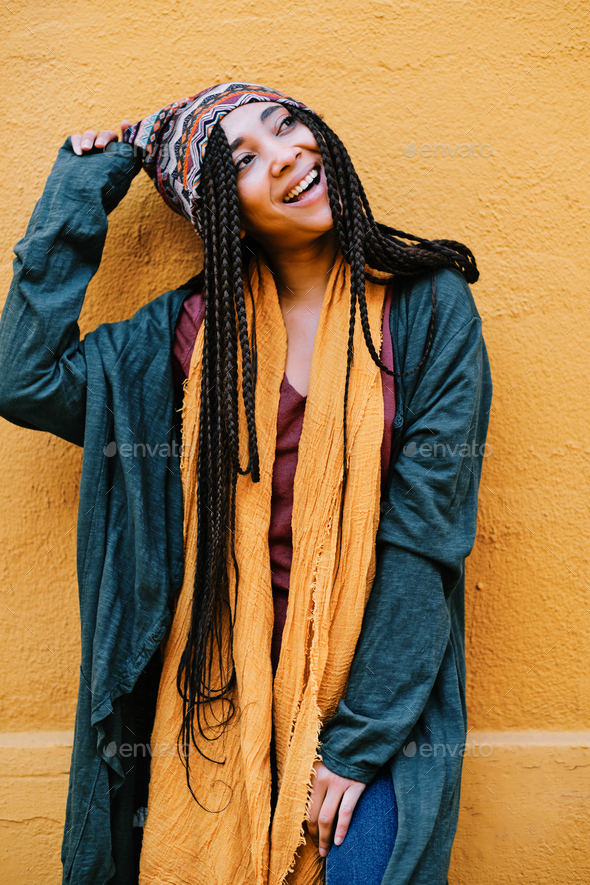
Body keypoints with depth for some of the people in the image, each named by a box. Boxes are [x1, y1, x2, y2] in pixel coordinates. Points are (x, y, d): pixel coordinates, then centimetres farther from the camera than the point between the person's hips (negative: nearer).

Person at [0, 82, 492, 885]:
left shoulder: (428, 307, -6)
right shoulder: (201, 324, 2)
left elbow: (426, 537, -9)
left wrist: (359, 740, -11)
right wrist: (82, 193, -2)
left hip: (379, 690, -1)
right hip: (223, 684, 2)